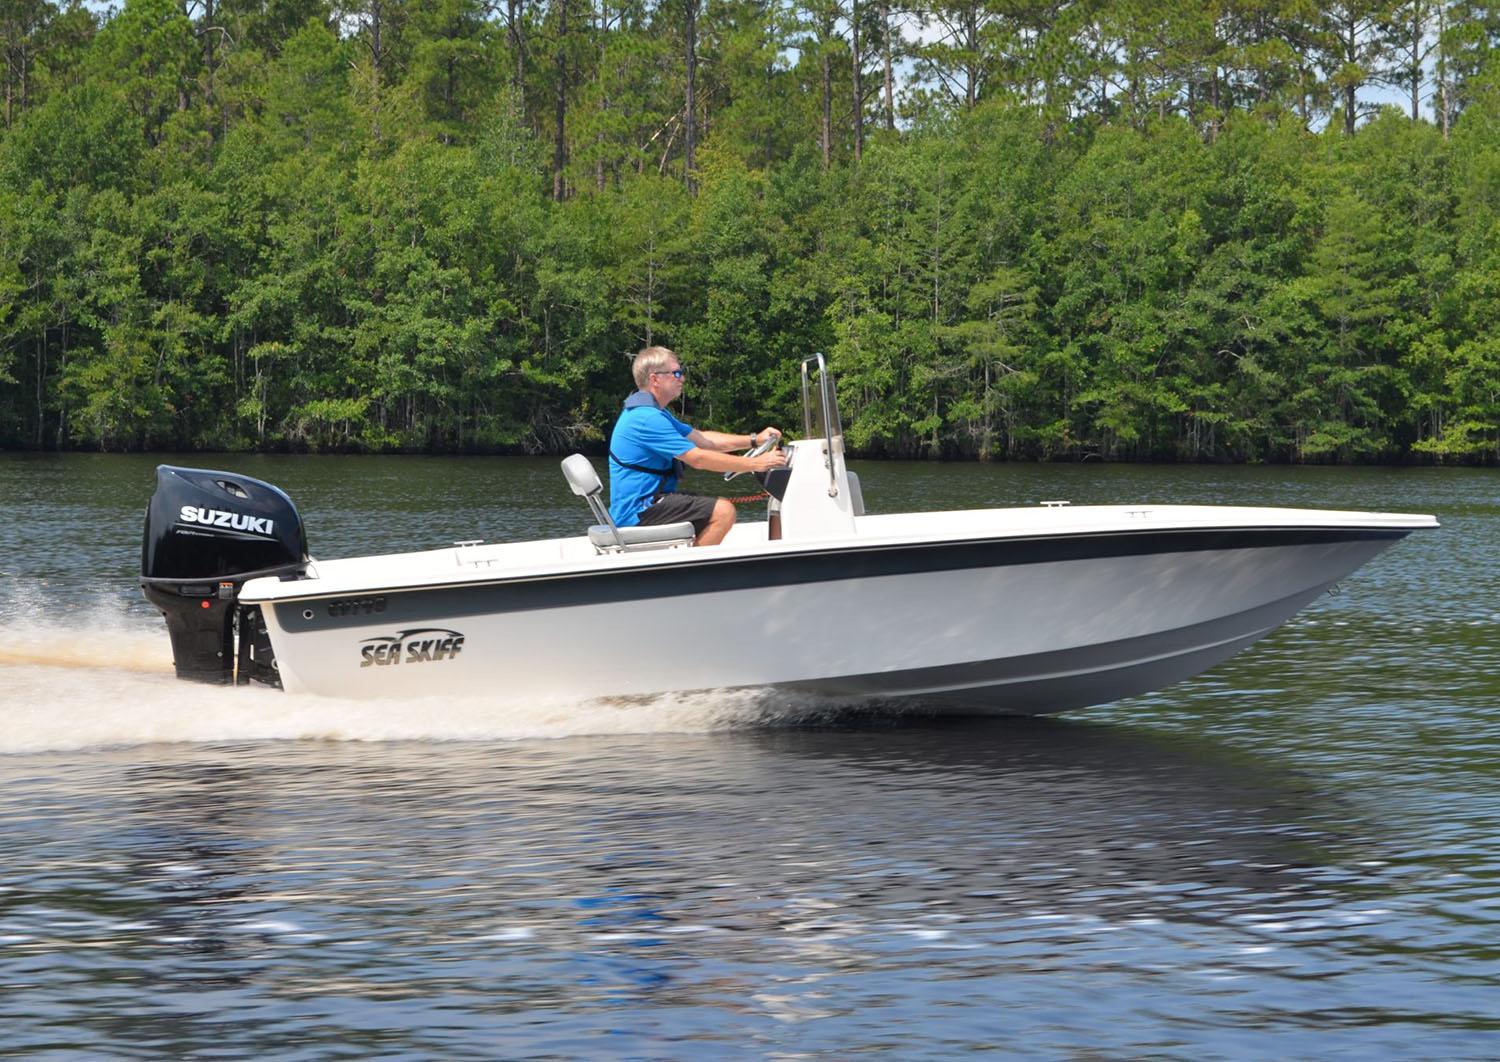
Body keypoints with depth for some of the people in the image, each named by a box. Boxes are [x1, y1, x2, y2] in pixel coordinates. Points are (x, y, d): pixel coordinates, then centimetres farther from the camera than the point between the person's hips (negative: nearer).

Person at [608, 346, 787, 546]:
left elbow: (703, 440, 19)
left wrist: (754, 440, 9)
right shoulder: (647, 418, -18)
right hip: (638, 512, -11)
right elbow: (698, 458, -20)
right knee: (723, 511, -19)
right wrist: (756, 464, -16)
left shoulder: (651, 413, 17)